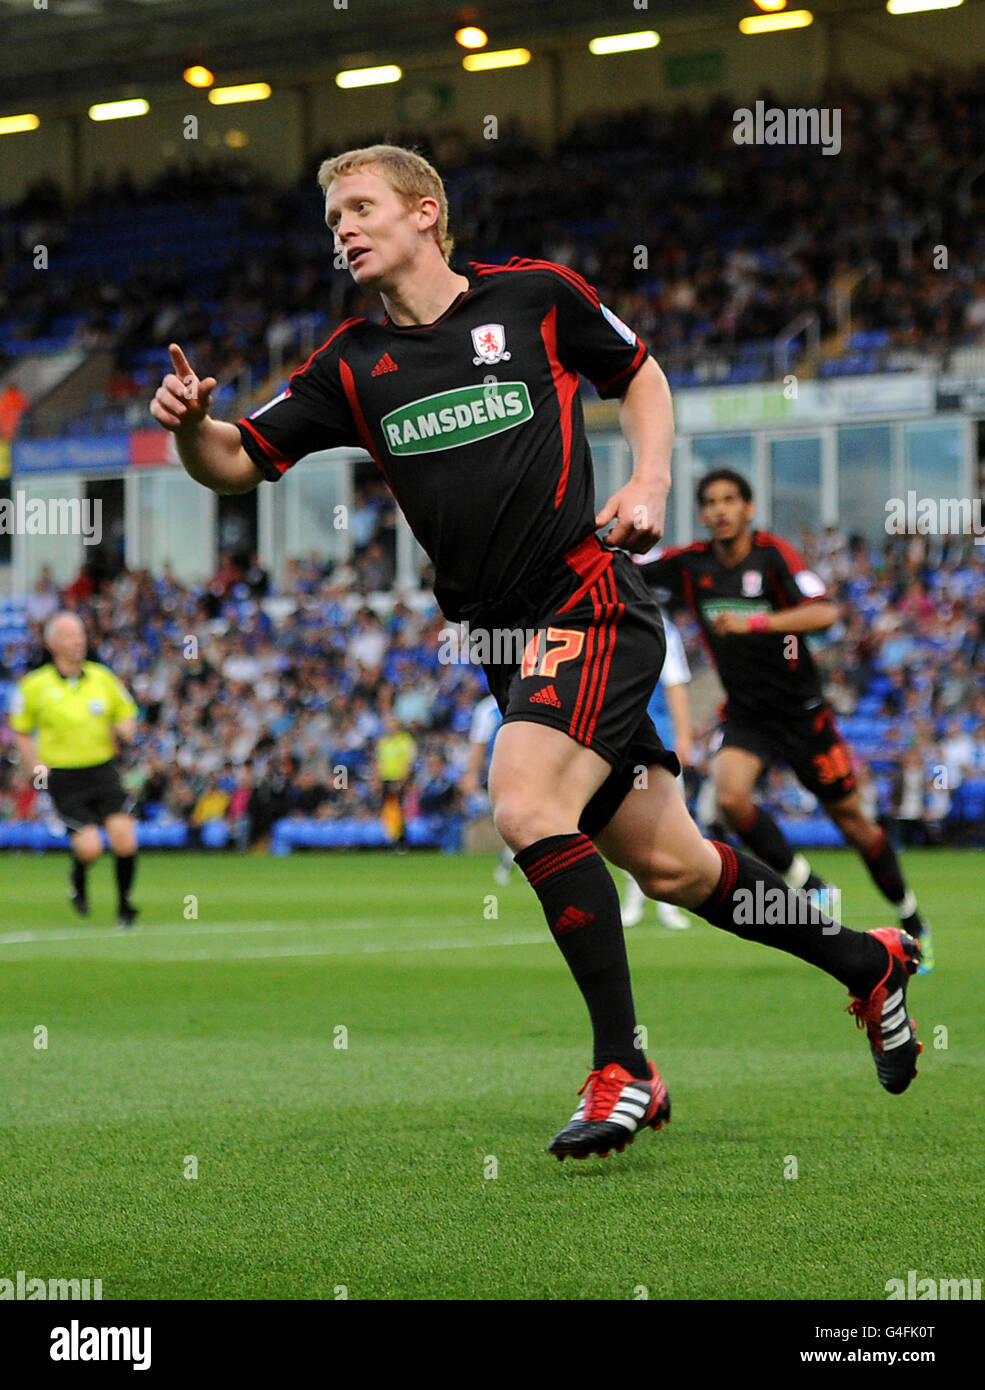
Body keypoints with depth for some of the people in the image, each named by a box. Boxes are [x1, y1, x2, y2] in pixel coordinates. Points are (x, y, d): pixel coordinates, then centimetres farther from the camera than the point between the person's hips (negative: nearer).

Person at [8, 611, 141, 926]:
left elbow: (126, 714, 16)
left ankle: (124, 903, 7)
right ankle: (78, 878, 22)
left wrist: (124, 730, -7)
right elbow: (21, 732, 9)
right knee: (90, 848, -15)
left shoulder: (102, 677, 4)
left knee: (124, 838, -15)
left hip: (103, 771, 2)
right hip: (63, 779, -2)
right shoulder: (34, 685, -3)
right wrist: (37, 767, -5)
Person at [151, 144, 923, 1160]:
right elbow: (237, 463, 6)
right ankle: (865, 962, 32)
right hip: (504, 636, 5)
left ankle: (622, 1067, -18)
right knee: (667, 864, 9)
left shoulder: (534, 294, -1)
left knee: (526, 804, -26)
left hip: (591, 600, -5)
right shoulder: (350, 364, 8)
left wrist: (650, 476, -4)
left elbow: (638, 374, 13)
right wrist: (189, 422, -15)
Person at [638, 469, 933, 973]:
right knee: (731, 798, -25)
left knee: (851, 820, 4)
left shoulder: (773, 554, -15)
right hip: (745, 716, 3)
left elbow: (824, 612, -27)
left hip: (802, 711, -3)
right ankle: (808, 889, -5)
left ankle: (913, 925, 23)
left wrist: (754, 623, -35)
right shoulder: (692, 564, -3)